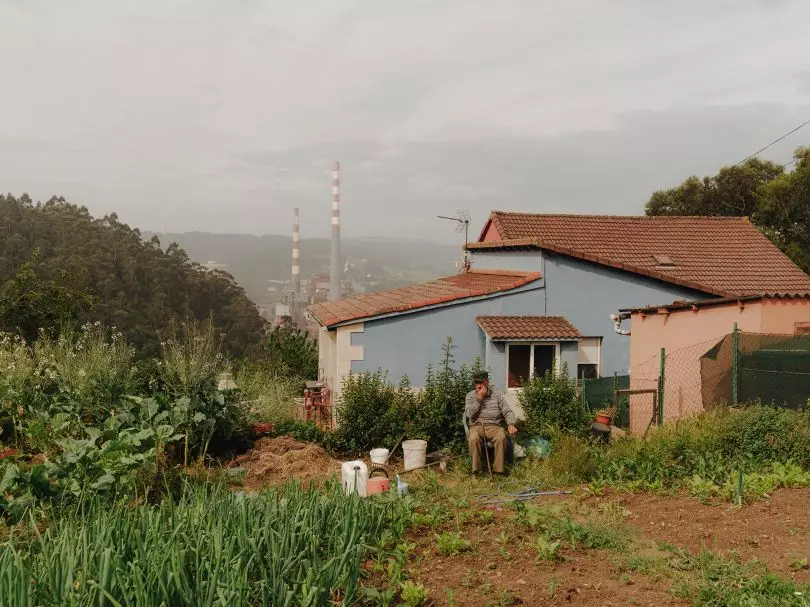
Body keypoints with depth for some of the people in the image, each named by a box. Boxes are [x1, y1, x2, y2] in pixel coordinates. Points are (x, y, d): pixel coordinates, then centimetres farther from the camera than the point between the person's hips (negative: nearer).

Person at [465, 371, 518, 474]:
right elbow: (469, 414, -4)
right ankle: (476, 469, -24)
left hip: (494, 426, 0)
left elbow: (508, 411, 4)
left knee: (501, 437, -34)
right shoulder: (471, 396, 10)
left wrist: (511, 424, -16)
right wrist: (479, 399, -9)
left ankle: (498, 469, -25)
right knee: (473, 438, -35)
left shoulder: (497, 396, 10)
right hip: (477, 426, 0)